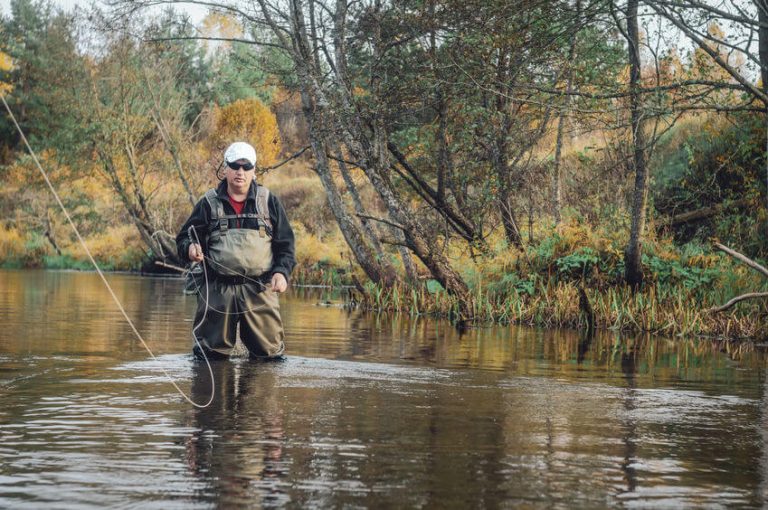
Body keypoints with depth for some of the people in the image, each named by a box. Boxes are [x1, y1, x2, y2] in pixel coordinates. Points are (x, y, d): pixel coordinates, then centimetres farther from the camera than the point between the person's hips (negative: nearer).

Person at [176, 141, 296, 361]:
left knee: (269, 352, -2)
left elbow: (286, 244, 11)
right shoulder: (209, 203, 9)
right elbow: (184, 238, 11)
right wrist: (190, 248, -13)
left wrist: (282, 272, -6)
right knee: (211, 353, 2)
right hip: (218, 291, 0)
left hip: (260, 290, 0)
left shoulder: (269, 202, 10)